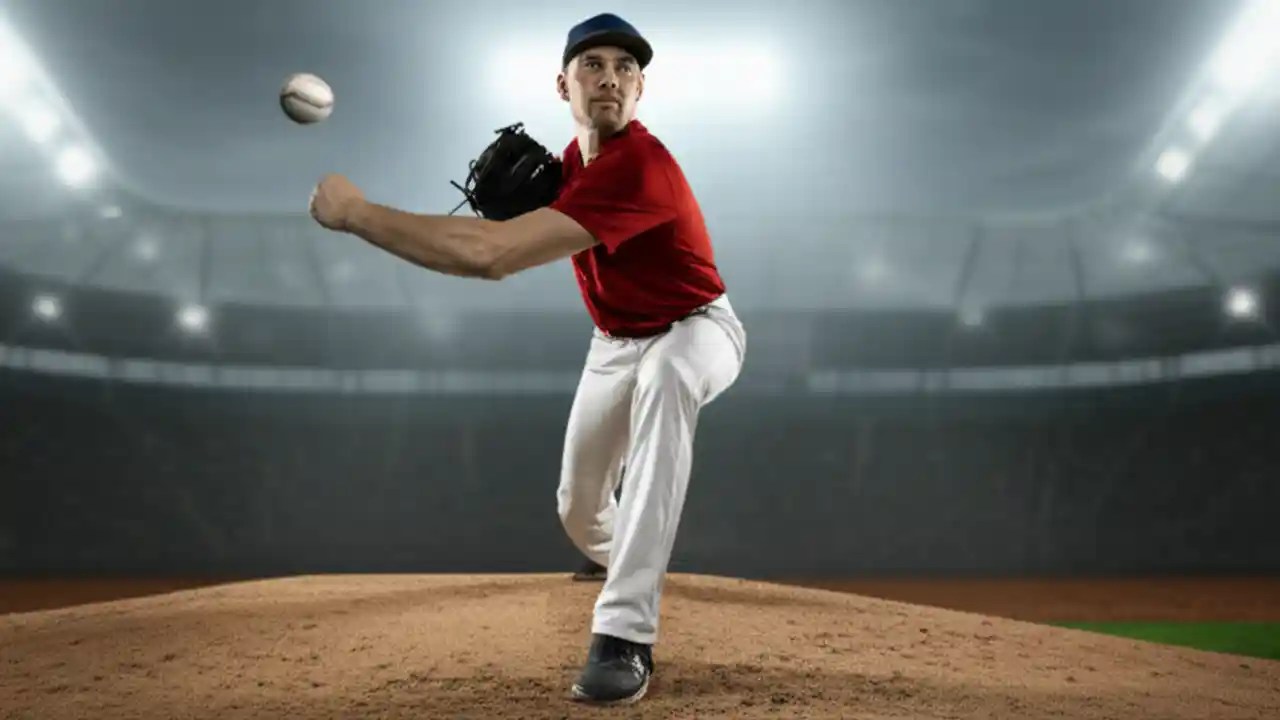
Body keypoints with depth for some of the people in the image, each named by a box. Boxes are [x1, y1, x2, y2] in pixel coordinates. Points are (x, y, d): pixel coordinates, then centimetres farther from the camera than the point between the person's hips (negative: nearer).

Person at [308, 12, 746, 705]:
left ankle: (625, 635, -46)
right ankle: (632, 568, 57)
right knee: (578, 509, 15)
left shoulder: (640, 167, -37)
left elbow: (493, 256, -45)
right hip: (615, 341, 8)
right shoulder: (573, 158, -7)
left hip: (697, 329, -8)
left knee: (665, 375, -44)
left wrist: (355, 211, -39)